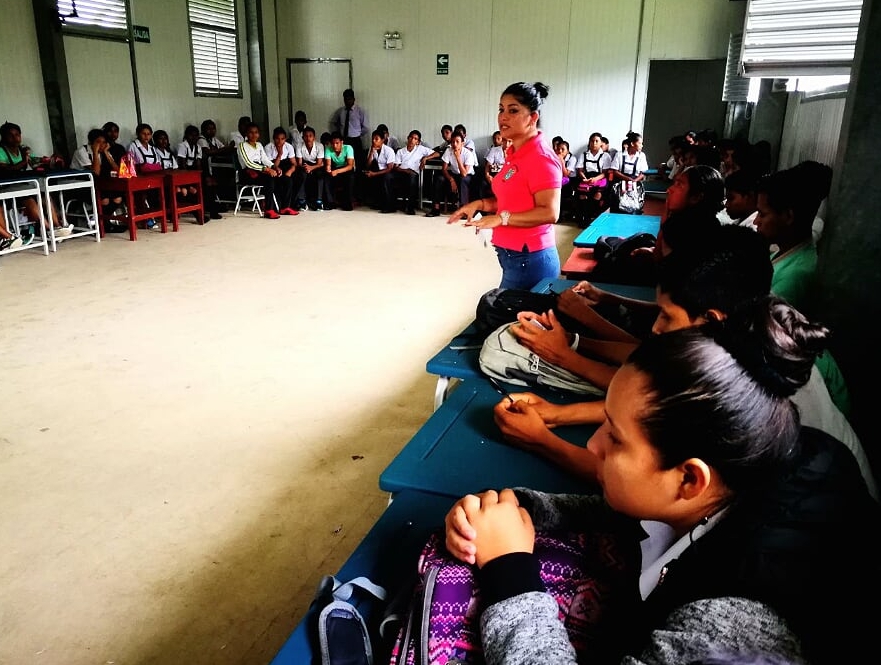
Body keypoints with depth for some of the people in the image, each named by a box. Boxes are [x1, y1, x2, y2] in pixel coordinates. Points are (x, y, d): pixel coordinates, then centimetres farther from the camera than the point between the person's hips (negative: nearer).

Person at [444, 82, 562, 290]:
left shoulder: (540, 157, -17)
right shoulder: (515, 153, 11)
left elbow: (549, 213, -23)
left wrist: (501, 218, -26)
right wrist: (480, 204, 6)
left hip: (529, 260, -9)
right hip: (514, 256, 9)